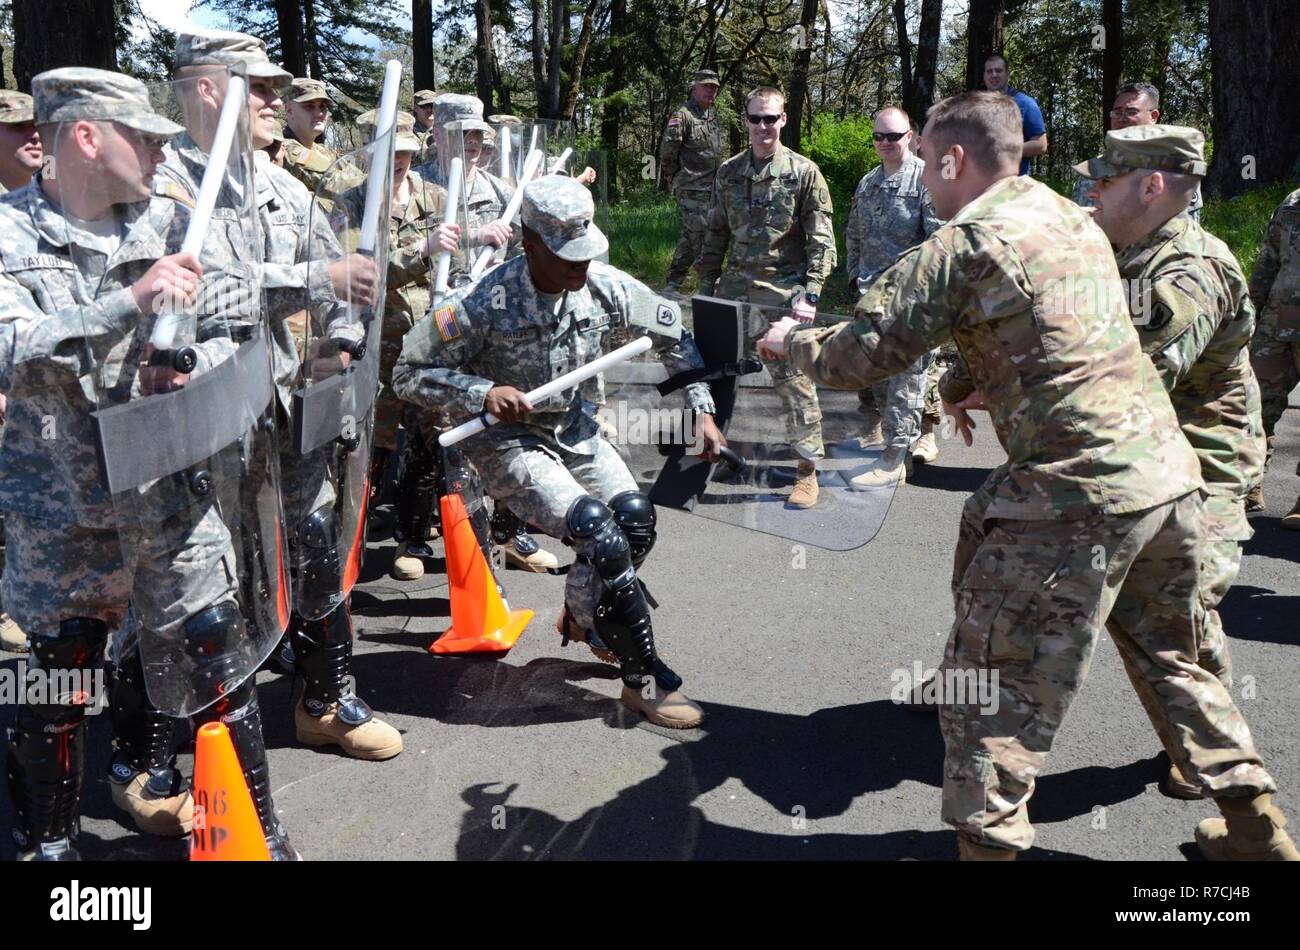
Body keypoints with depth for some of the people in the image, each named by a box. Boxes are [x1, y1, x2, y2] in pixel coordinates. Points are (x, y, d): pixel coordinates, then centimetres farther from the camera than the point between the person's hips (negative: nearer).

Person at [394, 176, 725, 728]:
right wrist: (482, 393, -31)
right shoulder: (488, 304, -23)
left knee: (636, 515, -13)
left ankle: (583, 618, 21)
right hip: (506, 441, -6)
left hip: (575, 429, 6)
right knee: (596, 527, -24)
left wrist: (703, 411, 0)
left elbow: (676, 335, 6)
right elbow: (409, 373, -17)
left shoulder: (605, 286, -9)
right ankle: (645, 680, -11)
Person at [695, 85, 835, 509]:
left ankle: (808, 470, 7)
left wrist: (810, 295, -11)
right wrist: (706, 287, 11)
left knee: (793, 380, -2)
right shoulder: (729, 172, 10)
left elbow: (821, 242, -3)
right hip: (734, 289, 4)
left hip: (783, 294, -4)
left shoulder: (804, 172, -2)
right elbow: (715, 235, 16)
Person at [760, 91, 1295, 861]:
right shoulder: (1075, 220, 14)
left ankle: (987, 839, 9)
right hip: (1169, 474, 9)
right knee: (1170, 656, 25)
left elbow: (860, 357, -7)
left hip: (1076, 494, -9)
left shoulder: (964, 246, -11)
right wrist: (976, 385, 20)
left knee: (991, 681, 3)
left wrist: (792, 341, 11)